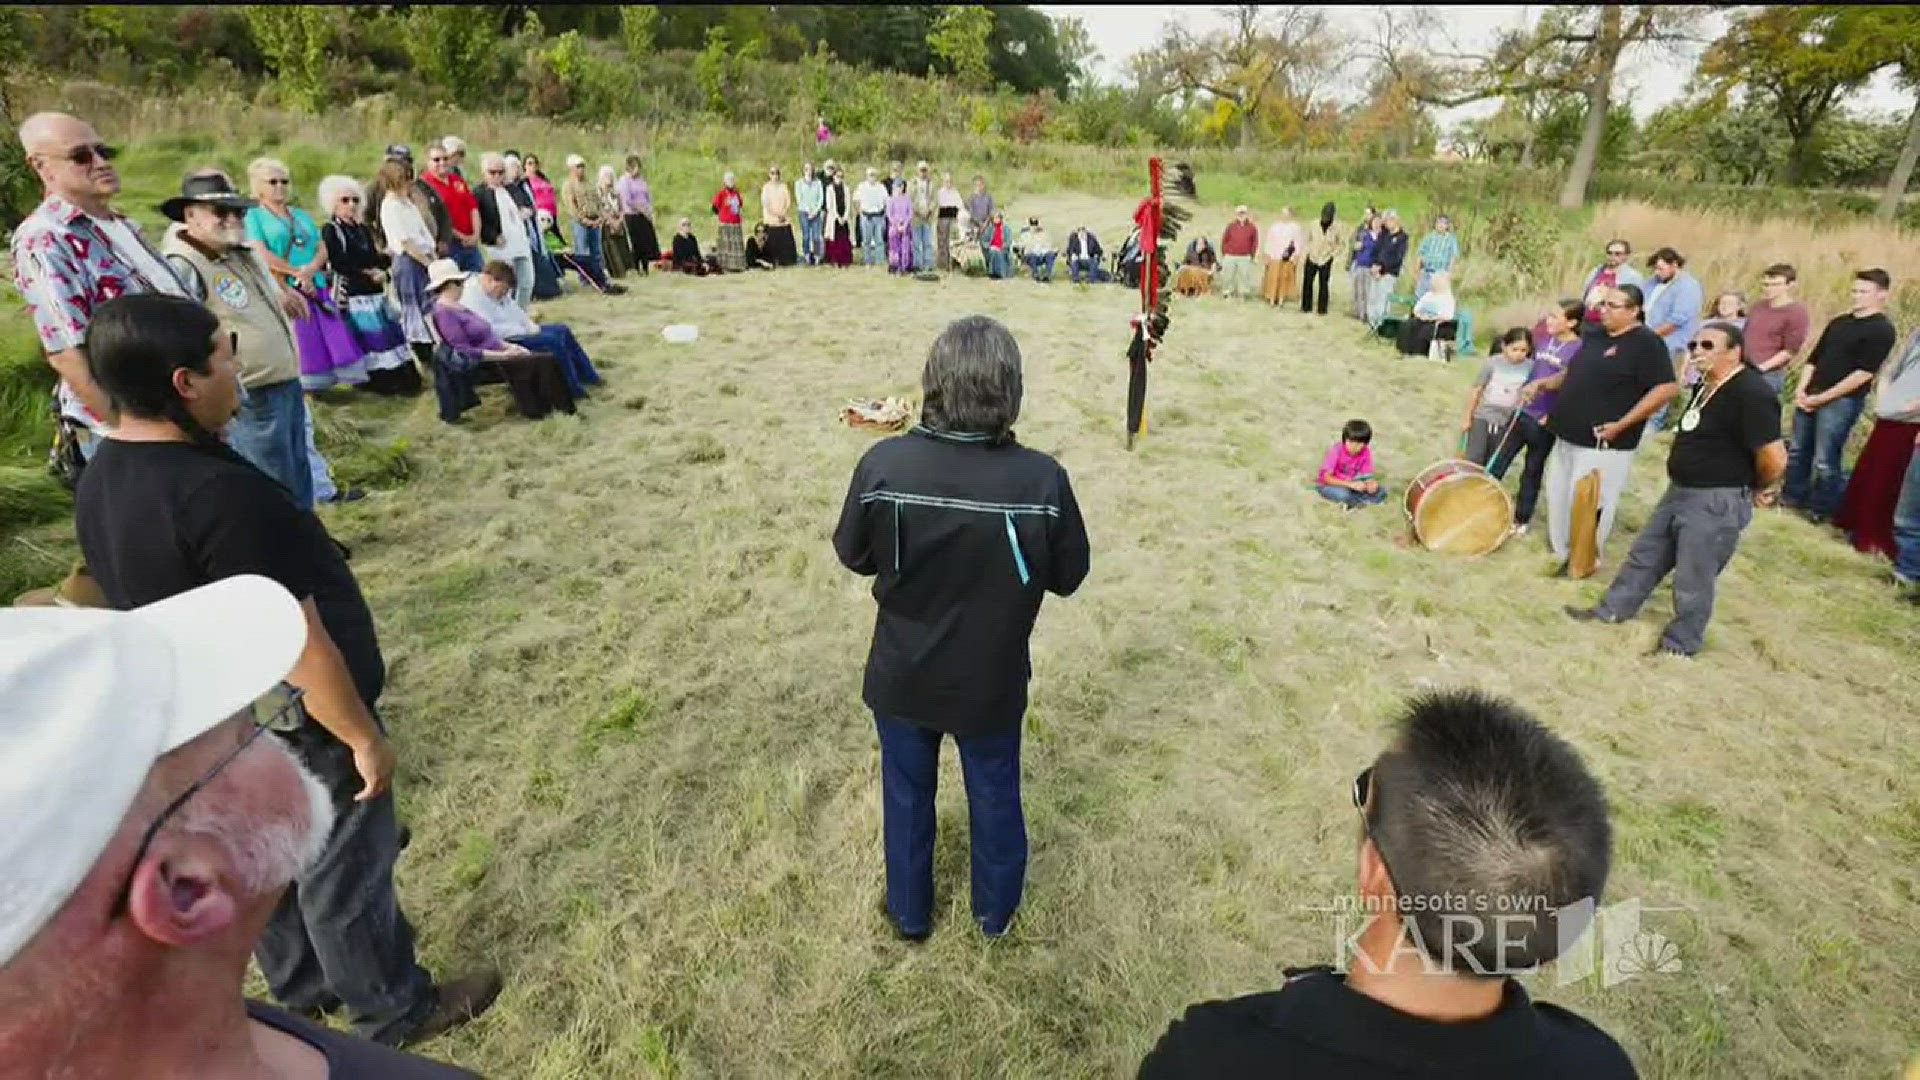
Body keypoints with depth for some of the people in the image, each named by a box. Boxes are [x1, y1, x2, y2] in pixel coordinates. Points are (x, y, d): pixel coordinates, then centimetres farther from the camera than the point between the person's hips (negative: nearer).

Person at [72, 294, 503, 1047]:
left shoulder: (101, 481, -1)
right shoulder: (218, 493, -32)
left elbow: (157, 604, 10)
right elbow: (297, 647, -29)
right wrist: (364, 737, -18)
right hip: (293, 728, -9)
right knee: (344, 875, 11)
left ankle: (303, 991, 47)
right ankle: (393, 1012, 32)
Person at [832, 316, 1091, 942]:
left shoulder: (883, 464, -24)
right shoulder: (1042, 480, -25)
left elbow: (853, 556, -7)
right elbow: (1068, 577, -9)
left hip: (903, 677, 1)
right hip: (990, 683, 0)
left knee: (907, 796, 25)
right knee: (995, 797, 25)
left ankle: (910, 914, 47)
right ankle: (995, 912, 49)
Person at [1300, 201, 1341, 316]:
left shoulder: (1336, 227, -9)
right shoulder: (1314, 225, -5)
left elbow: (1341, 243, 0)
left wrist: (1332, 255, -7)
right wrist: (1309, 251, 2)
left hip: (1325, 261, -2)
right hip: (1312, 259, 2)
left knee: (1323, 284, 1)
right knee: (1307, 282, 3)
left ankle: (1322, 309, 7)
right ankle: (1306, 307, 13)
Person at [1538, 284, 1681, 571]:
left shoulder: (1646, 343, -12)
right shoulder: (1594, 336, 12)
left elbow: (1667, 389, -18)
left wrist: (1621, 424, -21)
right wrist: (1544, 384, 9)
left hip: (1603, 443, -8)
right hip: (1568, 435, 8)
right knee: (1559, 497, 15)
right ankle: (1561, 551, 30)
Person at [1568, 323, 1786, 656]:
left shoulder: (1751, 394, -22)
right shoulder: (1705, 387, 9)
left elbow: (1774, 459, -26)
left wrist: (1751, 486, -7)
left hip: (1717, 502, -9)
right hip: (1680, 491, 9)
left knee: (1693, 579, 5)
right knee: (1645, 554, 20)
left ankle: (1681, 644, 22)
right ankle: (1613, 609, 35)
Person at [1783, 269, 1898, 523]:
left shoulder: (1882, 329, -7)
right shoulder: (1839, 322, 14)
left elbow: (1863, 373, -14)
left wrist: (1823, 397, -15)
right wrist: (1801, 390, 0)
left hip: (1842, 401, -6)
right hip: (1810, 398, 7)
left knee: (1825, 460, -3)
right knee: (1798, 451, 13)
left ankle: (1821, 509, 8)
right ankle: (1792, 497, 25)